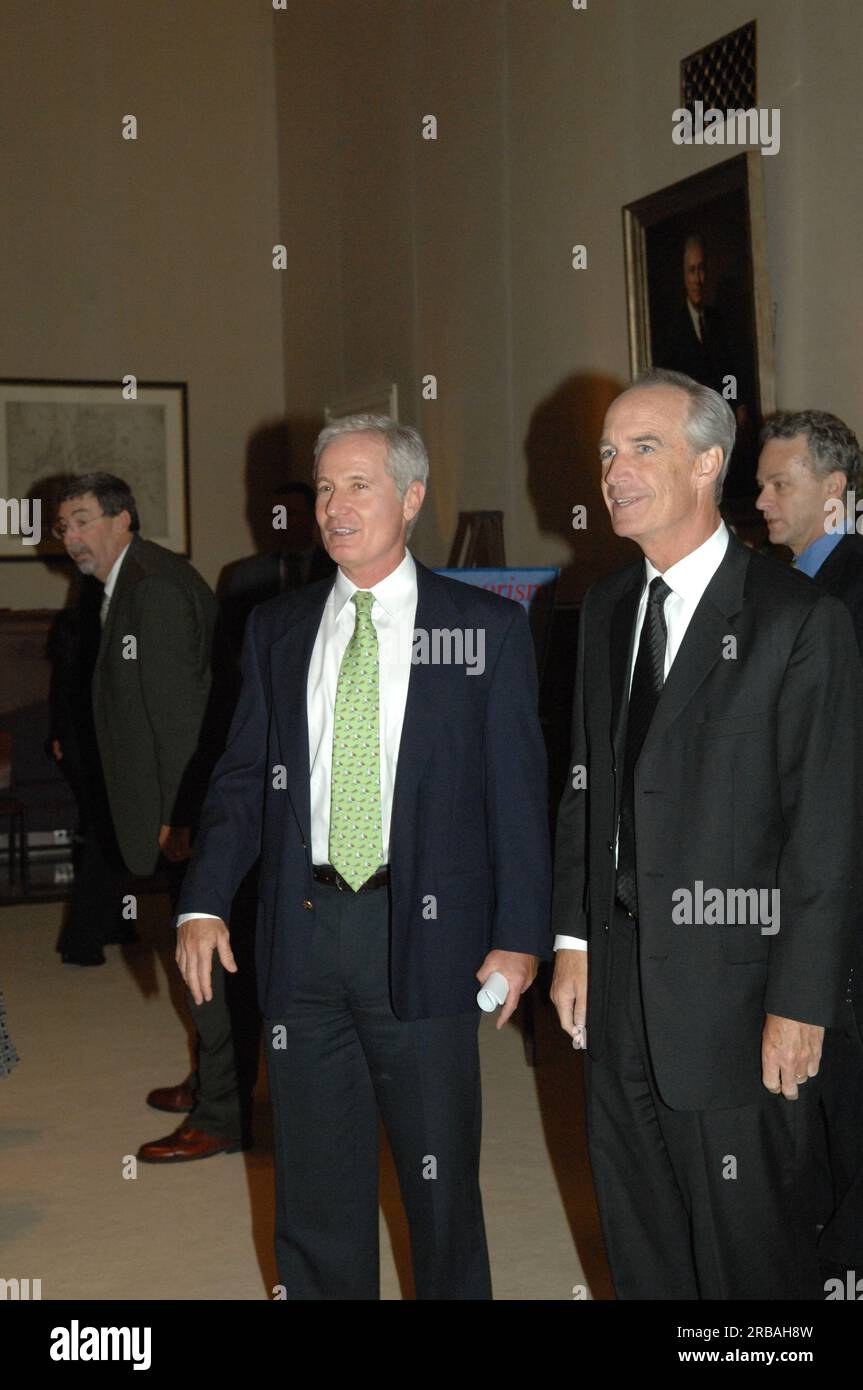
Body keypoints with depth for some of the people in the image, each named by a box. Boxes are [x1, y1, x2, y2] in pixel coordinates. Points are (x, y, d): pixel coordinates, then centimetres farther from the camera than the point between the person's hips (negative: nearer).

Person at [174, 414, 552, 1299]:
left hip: (423, 932, -3)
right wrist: (203, 904, -3)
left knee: (441, 1180, 7)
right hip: (302, 930, 3)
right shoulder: (276, 629, 10)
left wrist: (520, 934, -8)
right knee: (314, 1187, 12)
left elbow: (517, 789, -1)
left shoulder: (486, 628, 0)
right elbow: (243, 776, 10)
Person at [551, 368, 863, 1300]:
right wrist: (574, 941, 9)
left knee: (750, 1255, 7)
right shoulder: (606, 610, 10)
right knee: (641, 1249, 18)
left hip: (731, 992, -6)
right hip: (620, 986, 6)